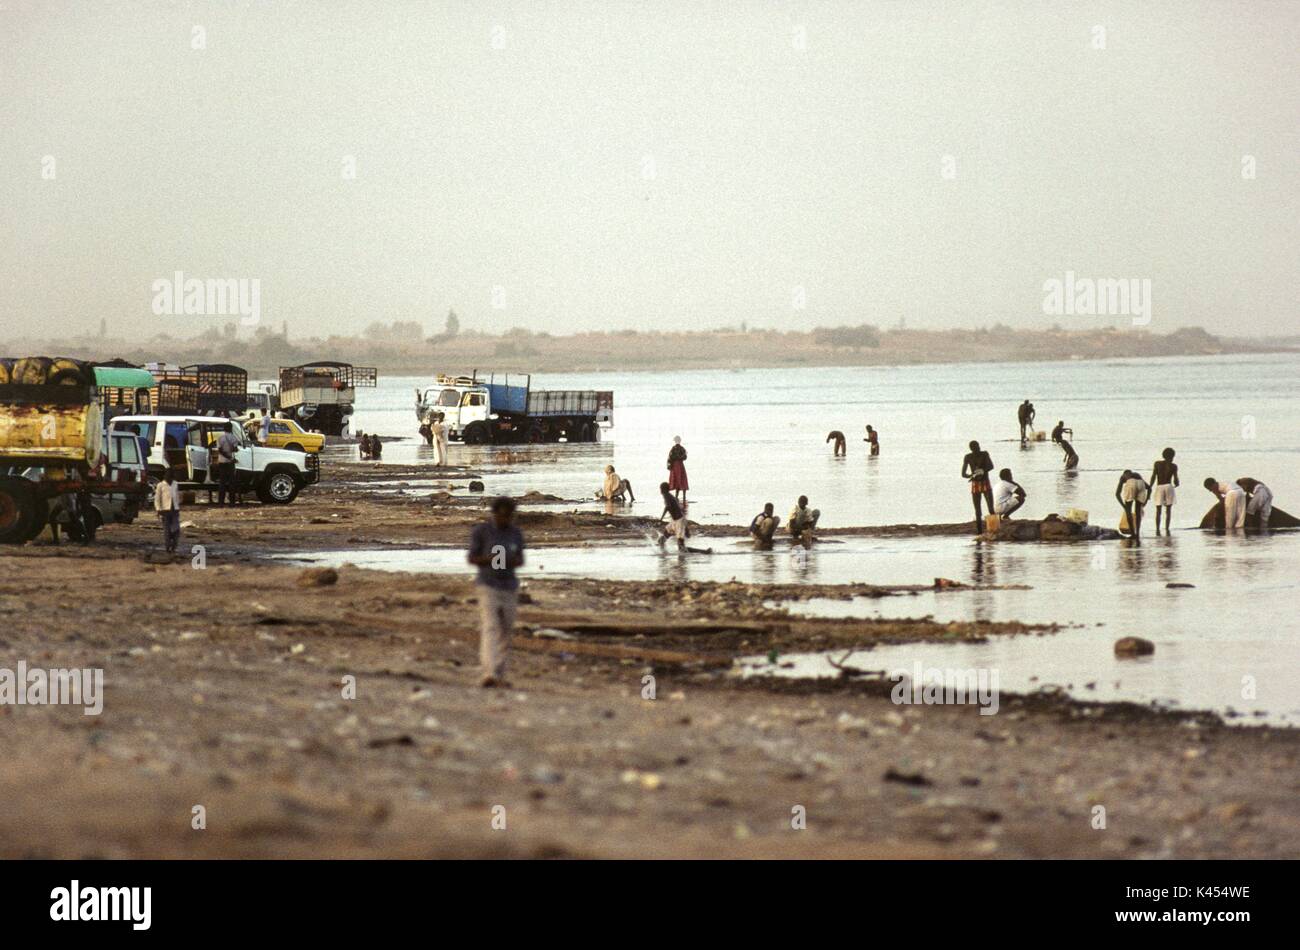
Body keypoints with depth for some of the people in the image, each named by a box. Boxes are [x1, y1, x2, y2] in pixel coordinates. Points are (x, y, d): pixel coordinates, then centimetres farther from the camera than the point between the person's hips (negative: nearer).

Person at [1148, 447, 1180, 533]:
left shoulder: (1157, 464, 6)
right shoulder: (1173, 466, 4)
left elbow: (1153, 477, -1)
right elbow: (1175, 479, -1)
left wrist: (1150, 488, 3)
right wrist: (1176, 484, 21)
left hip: (1159, 487, 1)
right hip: (1168, 486, -1)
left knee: (1158, 510, 3)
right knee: (1168, 510, 5)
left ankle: (1157, 529, -9)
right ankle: (1167, 529, -4)